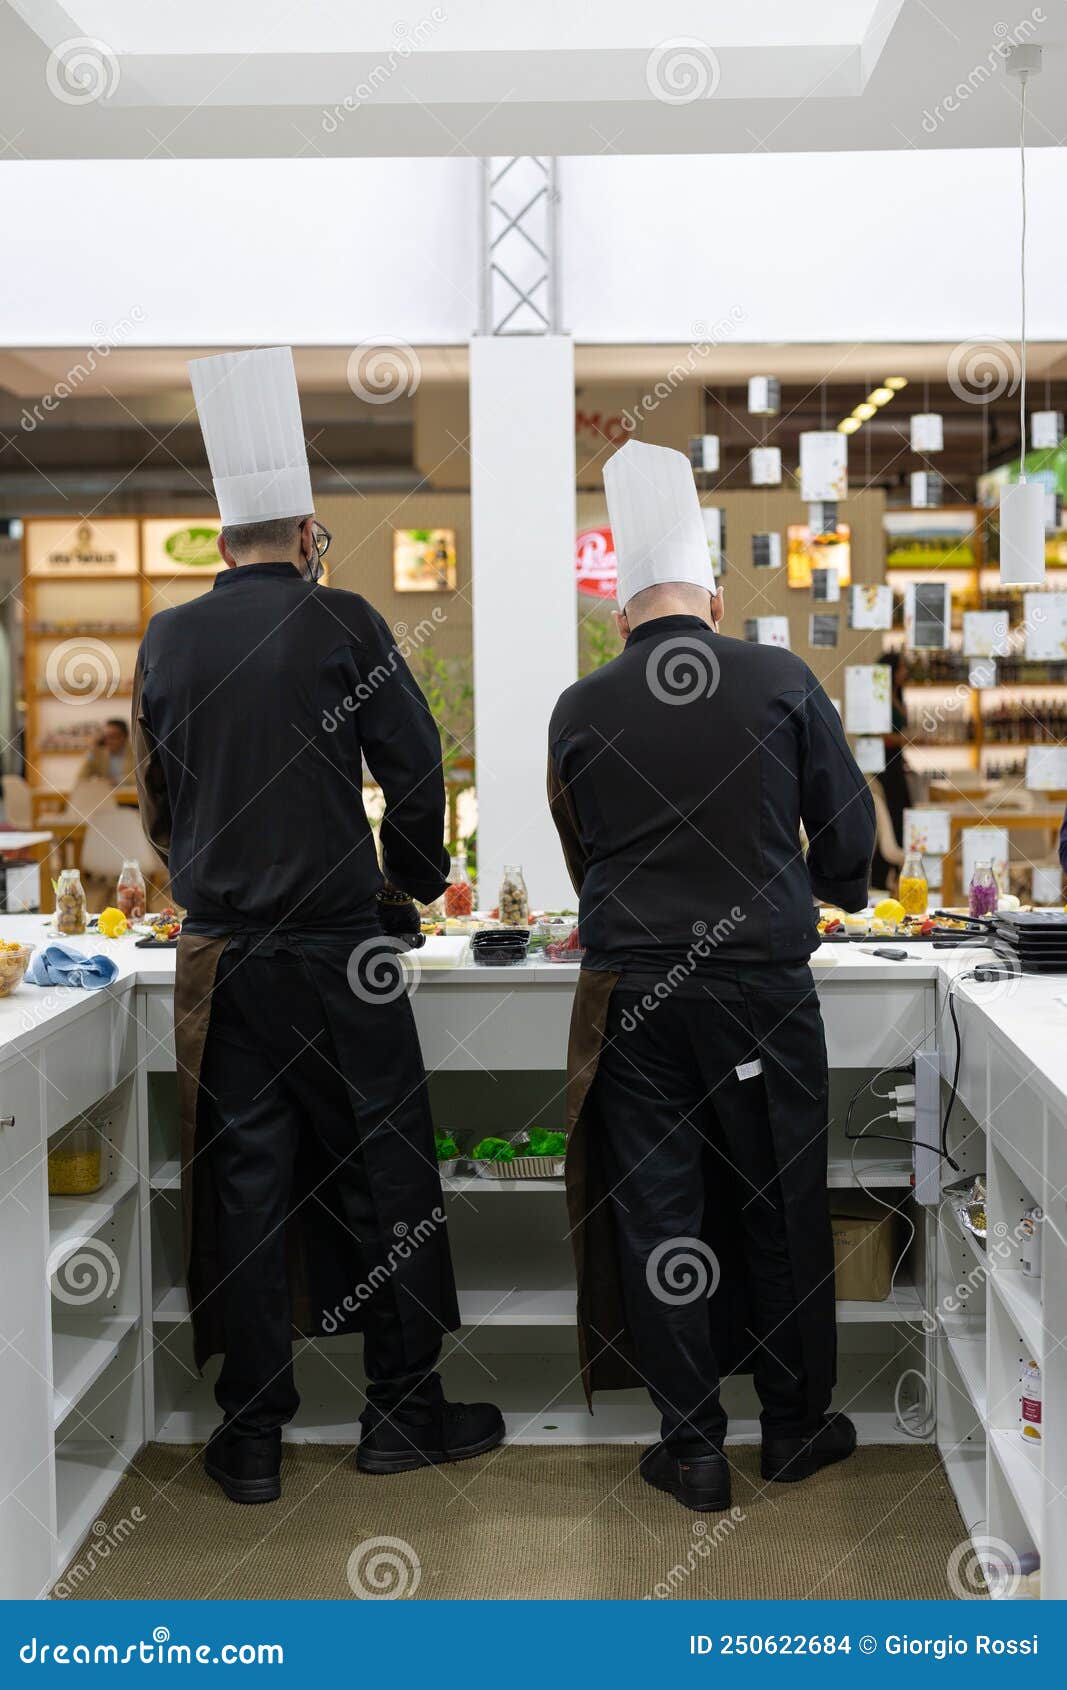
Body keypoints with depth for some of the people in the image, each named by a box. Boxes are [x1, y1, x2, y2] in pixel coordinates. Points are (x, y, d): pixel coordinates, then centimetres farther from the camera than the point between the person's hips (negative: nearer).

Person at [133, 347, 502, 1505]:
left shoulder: (167, 642, 4)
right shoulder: (341, 624, -6)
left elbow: (158, 799, 13)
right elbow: (415, 768, -4)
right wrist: (408, 886, 11)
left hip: (218, 954, 3)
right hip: (340, 952, -3)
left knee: (244, 1180, 9)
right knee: (381, 1171, 8)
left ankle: (252, 1436, 16)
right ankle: (402, 1411, 17)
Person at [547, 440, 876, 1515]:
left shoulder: (579, 711, -1)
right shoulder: (782, 682, -4)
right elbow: (848, 829, 3)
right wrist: (823, 901, 24)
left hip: (631, 993, 1)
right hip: (763, 984, 0)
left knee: (655, 1213, 8)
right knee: (780, 1204, 12)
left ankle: (692, 1448, 15)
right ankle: (796, 1425, 25)